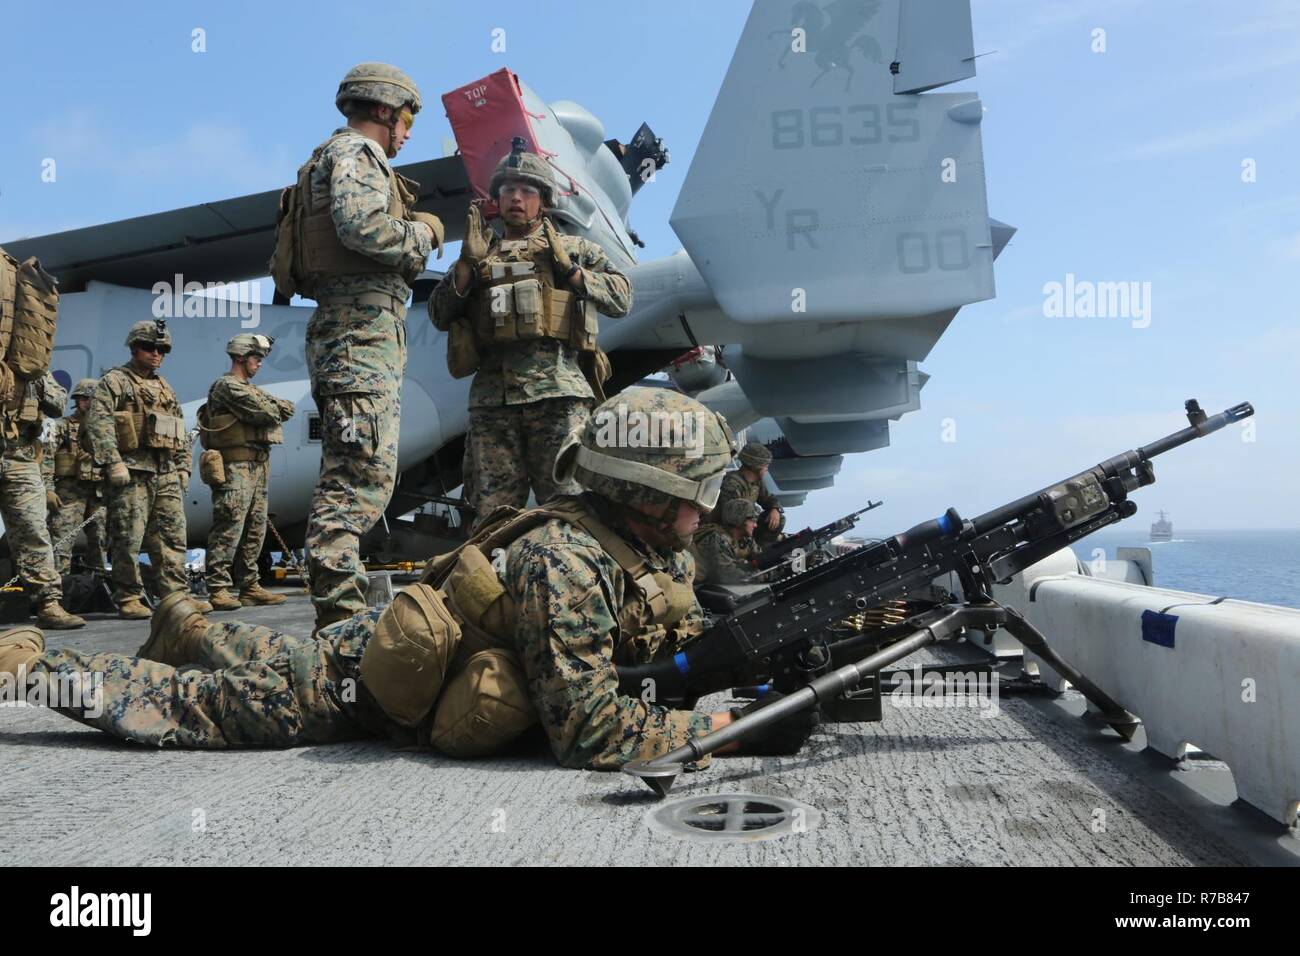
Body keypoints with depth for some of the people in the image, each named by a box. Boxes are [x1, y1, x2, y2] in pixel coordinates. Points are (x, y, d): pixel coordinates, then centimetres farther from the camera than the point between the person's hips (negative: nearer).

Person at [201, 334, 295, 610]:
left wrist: (271, 407, -3)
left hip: (258, 468, 10)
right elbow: (262, 413, -16)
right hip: (235, 466, -10)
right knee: (228, 528, -12)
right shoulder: (226, 386, -6)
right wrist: (275, 409, 4)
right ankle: (218, 589, -12)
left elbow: (287, 409, 15)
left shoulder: (252, 389, 24)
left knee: (255, 530, 11)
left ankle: (249, 586, 18)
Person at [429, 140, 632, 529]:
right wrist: (467, 263, 3)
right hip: (492, 396, 3)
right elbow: (440, 316, 14)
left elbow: (621, 296, 6)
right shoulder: (480, 255, 25)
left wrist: (568, 269, -4)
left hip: (558, 391, -2)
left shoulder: (575, 249, 19)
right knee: (491, 516, 1)